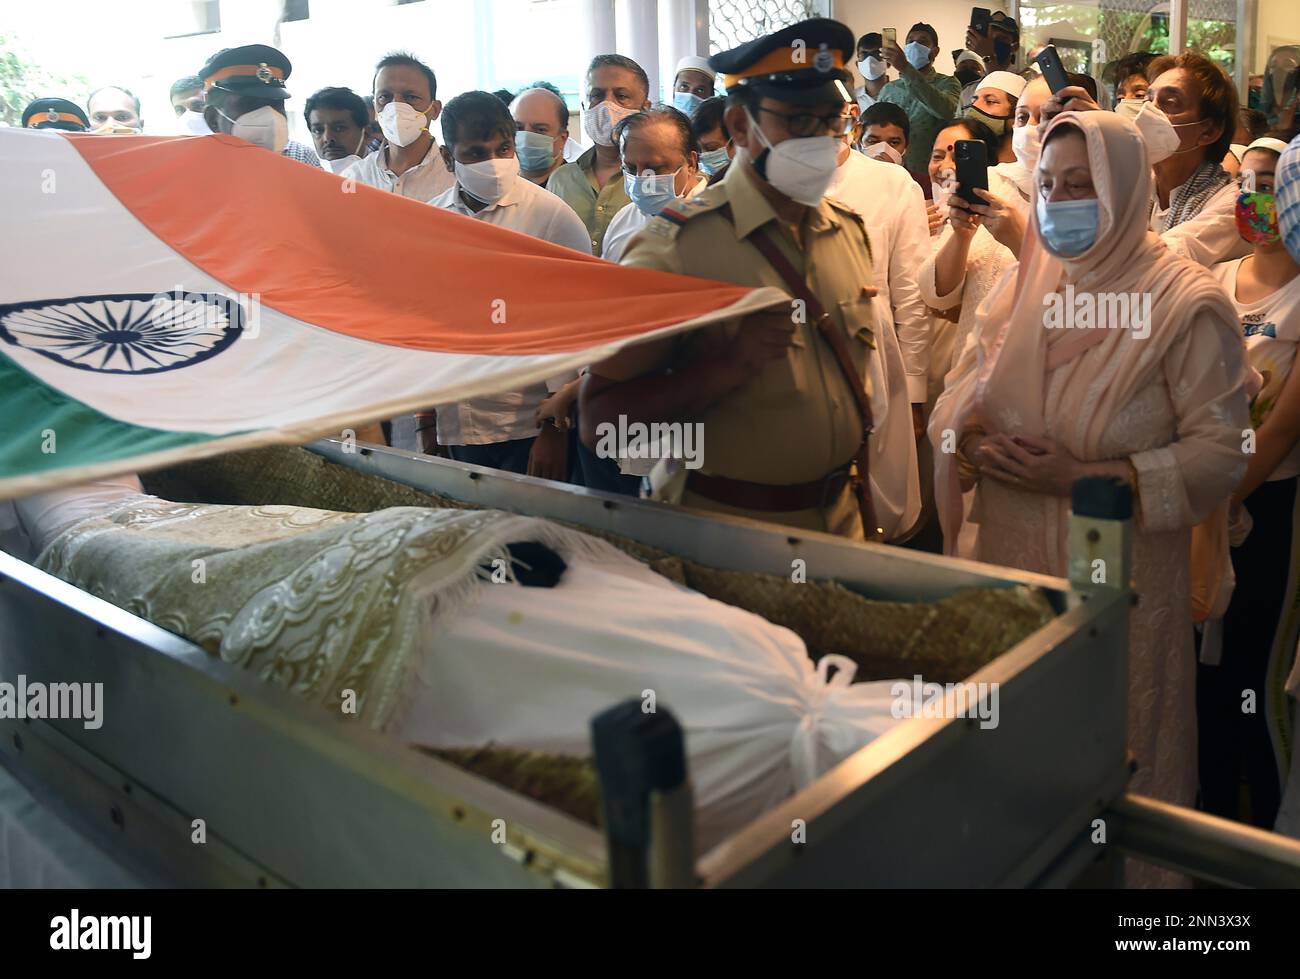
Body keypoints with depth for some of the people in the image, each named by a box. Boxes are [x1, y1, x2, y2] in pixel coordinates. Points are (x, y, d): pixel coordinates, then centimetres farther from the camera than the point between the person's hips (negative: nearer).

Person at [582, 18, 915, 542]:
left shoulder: (849, 232, 2)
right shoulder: (675, 247, -19)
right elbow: (599, 420, -21)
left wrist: (876, 508, 13)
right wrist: (730, 364, -31)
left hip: (843, 517, 6)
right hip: (726, 529, -6)